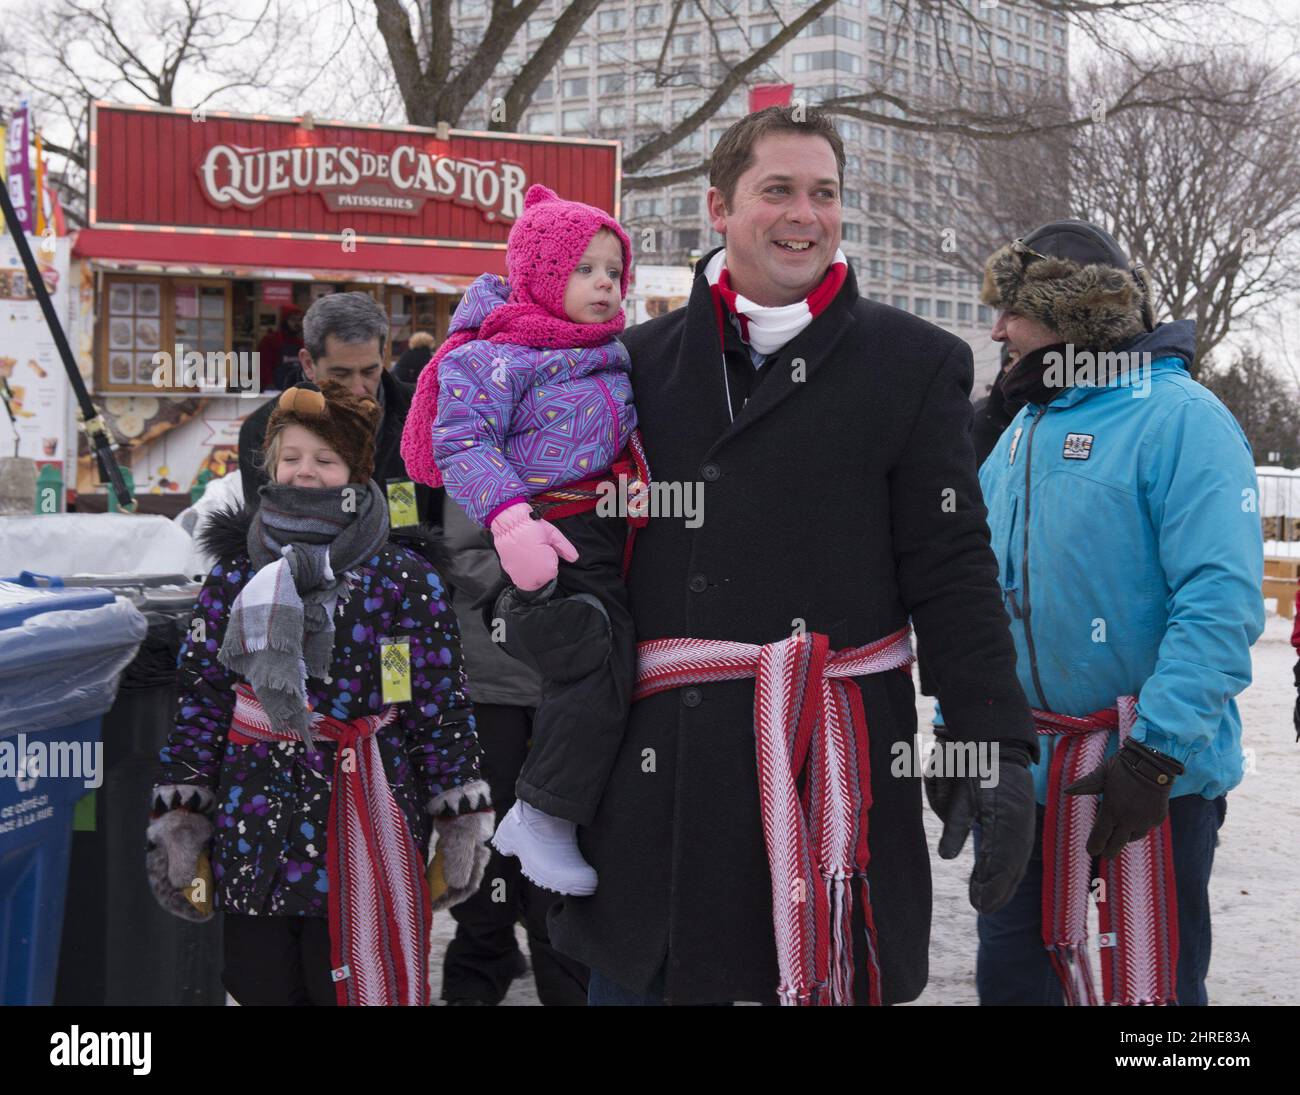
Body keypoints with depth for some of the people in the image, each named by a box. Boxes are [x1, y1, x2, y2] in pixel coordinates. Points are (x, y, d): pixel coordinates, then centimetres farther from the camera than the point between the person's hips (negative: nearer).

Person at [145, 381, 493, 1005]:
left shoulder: (406, 579, 0)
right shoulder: (235, 575, 8)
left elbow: (443, 707, 0)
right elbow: (201, 698, 9)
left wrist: (463, 820, -1)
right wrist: (178, 815, 4)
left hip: (367, 837, -3)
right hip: (250, 835, 3)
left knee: (360, 988, 2)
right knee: (262, 987, 13)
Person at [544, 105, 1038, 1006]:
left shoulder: (915, 364, 2)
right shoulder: (644, 361, 9)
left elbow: (955, 574, -1)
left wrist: (999, 748, -7)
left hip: (833, 763, -2)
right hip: (657, 759, 3)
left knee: (830, 981, 7)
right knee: (634, 978, 12)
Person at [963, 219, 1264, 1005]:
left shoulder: (1181, 419, -13)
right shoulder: (1023, 428, 11)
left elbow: (1221, 605, -21)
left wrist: (1154, 758, -25)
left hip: (1154, 771, -7)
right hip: (1018, 764, 7)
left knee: (1153, 981, 6)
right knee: (1010, 972, 16)